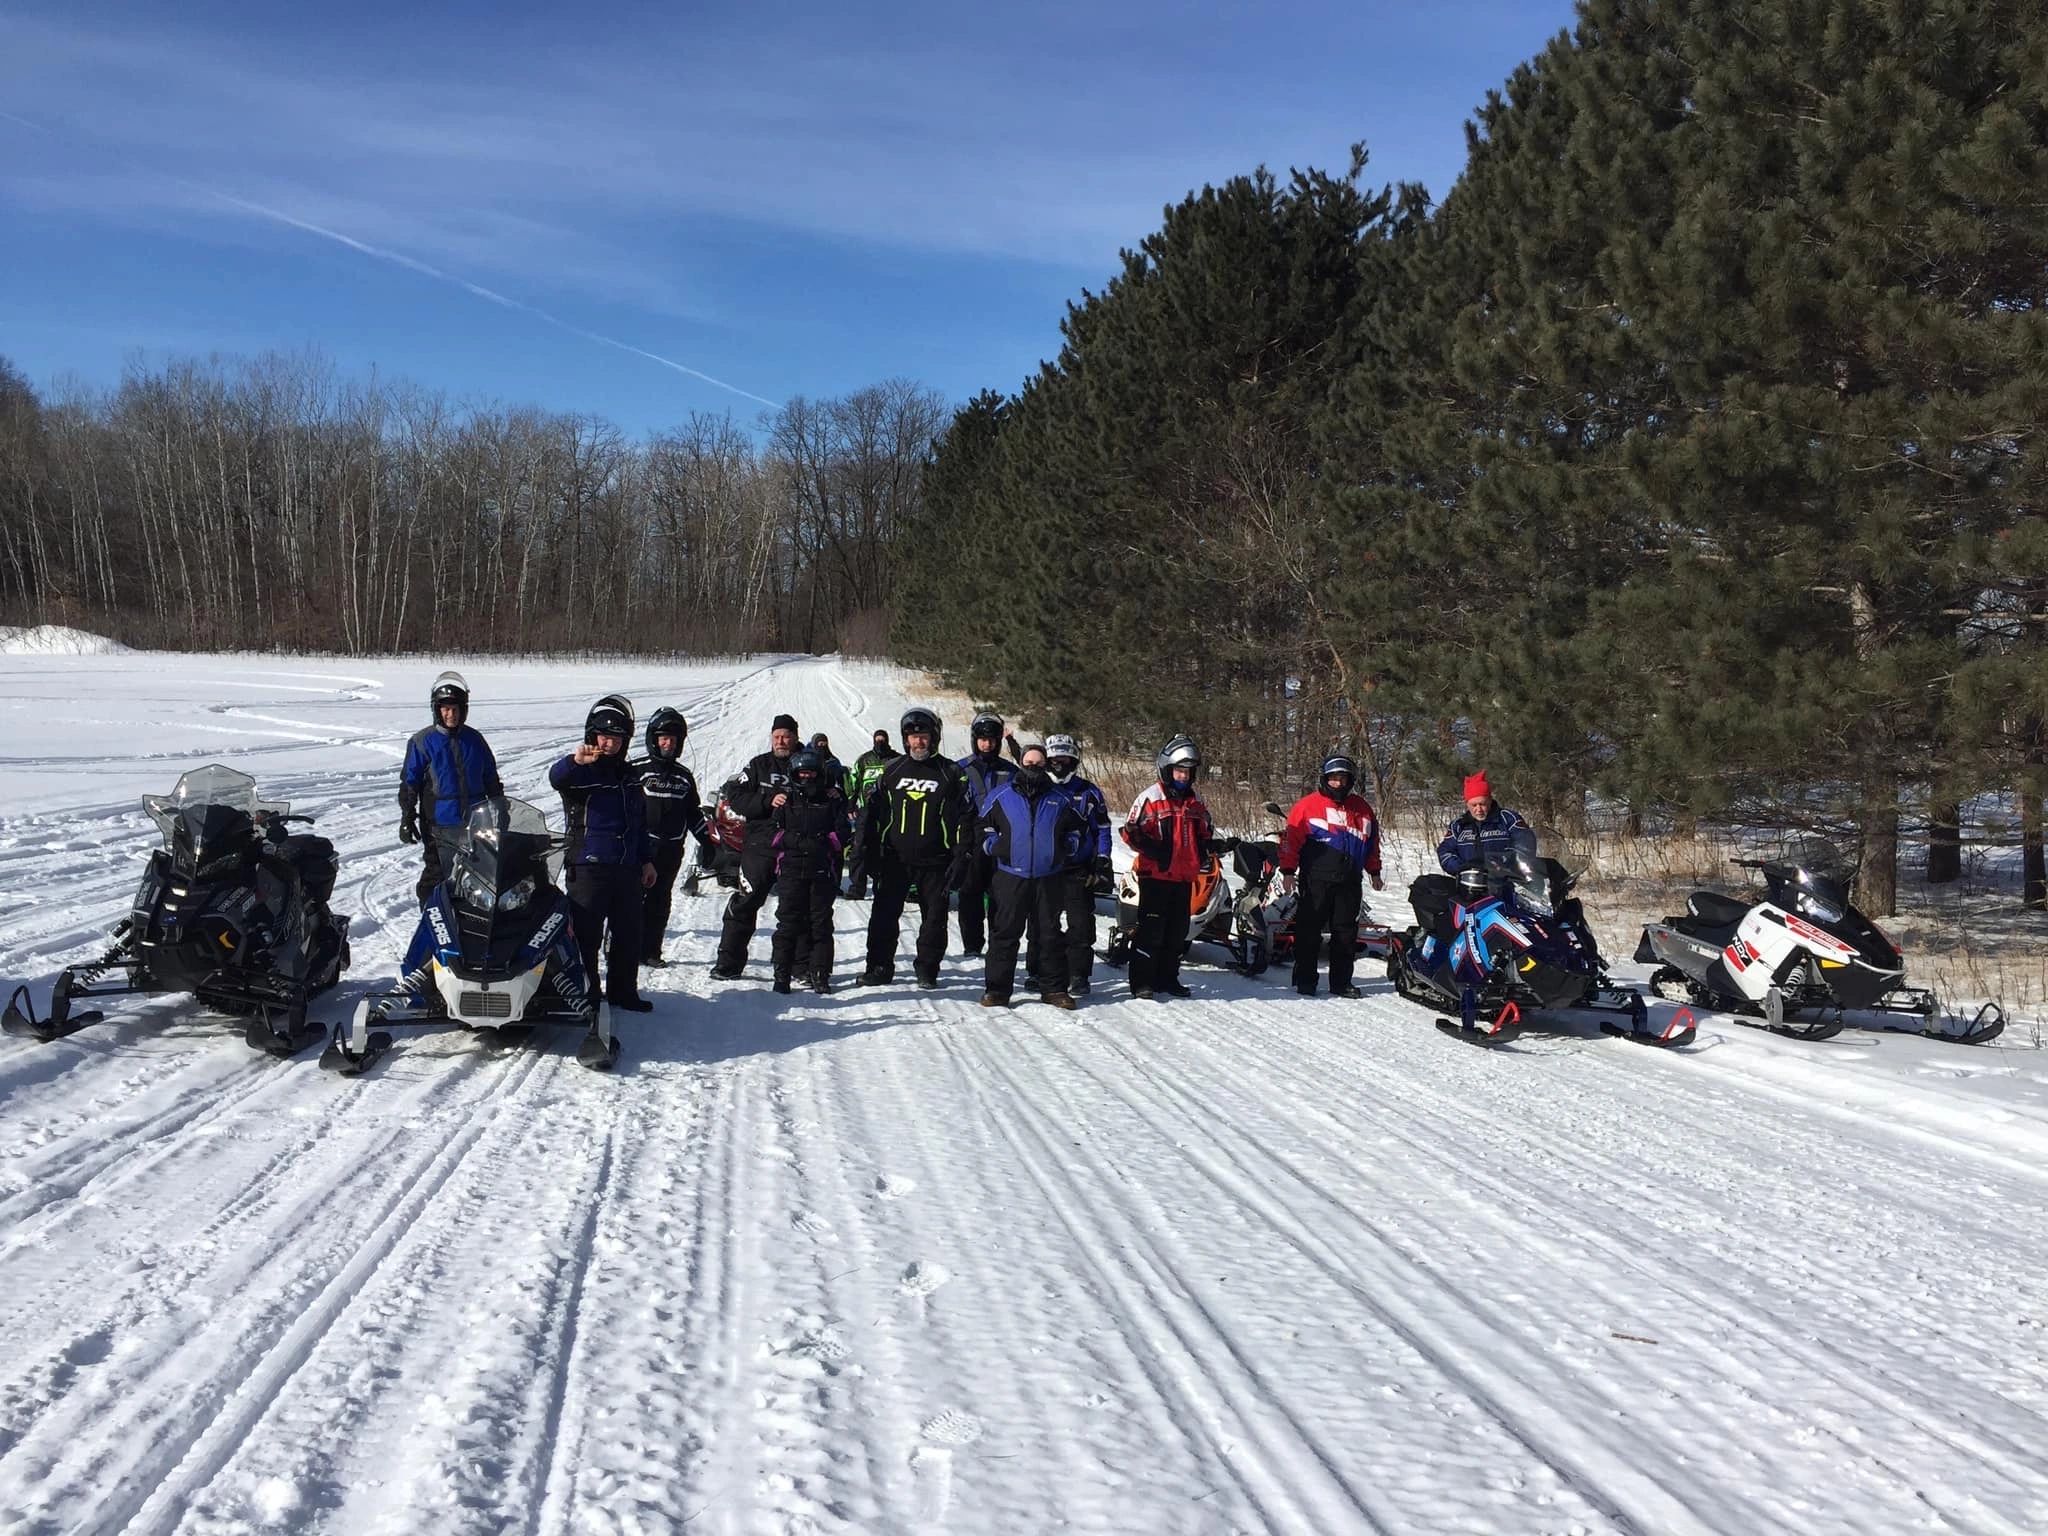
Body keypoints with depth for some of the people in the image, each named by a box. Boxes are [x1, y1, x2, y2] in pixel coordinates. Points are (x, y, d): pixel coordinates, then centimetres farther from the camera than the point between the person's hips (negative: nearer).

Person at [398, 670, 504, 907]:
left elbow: (491, 779, 16)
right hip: (440, 825, -3)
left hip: (476, 824, 3)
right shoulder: (422, 742, -2)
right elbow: (409, 782, -1)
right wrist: (407, 819, -6)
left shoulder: (474, 739, 8)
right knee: (437, 878, 1)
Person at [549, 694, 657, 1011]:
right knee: (587, 936, -2)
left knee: (628, 934, 13)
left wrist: (647, 860, 19)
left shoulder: (629, 775, 14)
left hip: (628, 869, 7)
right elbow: (556, 778, -31)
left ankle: (623, 991, 25)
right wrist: (574, 761, -51)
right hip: (589, 867, -6)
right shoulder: (581, 772, -6)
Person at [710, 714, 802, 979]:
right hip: (761, 847, 0)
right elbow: (735, 797, 0)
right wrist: (768, 801, -13)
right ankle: (729, 962, 4)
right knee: (745, 902, -3)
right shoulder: (758, 766, 7)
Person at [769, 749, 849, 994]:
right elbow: (773, 833, 4)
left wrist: (826, 843, -11)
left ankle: (820, 974, 6)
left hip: (823, 871, 0)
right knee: (788, 921, -3)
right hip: (791, 870, 0)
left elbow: (842, 831, 4)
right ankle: (782, 973, 0)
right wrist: (802, 842, -7)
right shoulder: (785, 800, 12)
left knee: (821, 922, 1)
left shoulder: (832, 799, 10)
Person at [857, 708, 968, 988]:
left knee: (934, 917, 5)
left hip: (934, 861, -1)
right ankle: (879, 967, 10)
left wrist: (961, 856, -5)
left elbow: (964, 817, 2)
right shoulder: (892, 770, 8)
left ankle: (928, 969, 17)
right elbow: (871, 810, 12)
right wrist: (864, 849, 5)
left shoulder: (951, 773, 2)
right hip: (894, 858, 2)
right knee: (884, 915, 1)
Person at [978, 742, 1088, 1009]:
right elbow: (983, 826, 13)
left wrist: (1068, 846, 3)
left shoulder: (1061, 799, 8)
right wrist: (993, 845, -2)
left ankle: (1054, 987, 14)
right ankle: (997, 988, 5)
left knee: (1051, 933, 6)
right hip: (1011, 875, -1)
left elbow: (1078, 829, 19)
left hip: (1049, 876, 1)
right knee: (1005, 933, 0)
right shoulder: (1001, 797, 5)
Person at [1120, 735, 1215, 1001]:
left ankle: (1167, 978, 22)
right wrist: (1155, 849, -20)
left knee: (1177, 931, 12)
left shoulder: (1196, 802, 14)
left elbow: (1204, 833, 26)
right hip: (1156, 875, -7)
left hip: (1184, 877, 7)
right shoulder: (1152, 797, -7)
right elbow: (1131, 831, -10)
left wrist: (1208, 846, 5)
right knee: (1151, 929, -7)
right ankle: (1141, 982, -2)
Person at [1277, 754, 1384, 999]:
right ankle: (1305, 980, 6)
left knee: (1346, 932, 6)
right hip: (1316, 880, -4)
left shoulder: (1361, 808, 14)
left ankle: (1341, 982, 13)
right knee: (1309, 930, -1)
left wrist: (1374, 872, 24)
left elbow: (1372, 842, 24)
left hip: (1350, 883, 4)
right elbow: (1291, 838, -2)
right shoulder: (1308, 805, -1)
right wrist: (1288, 870, -6)